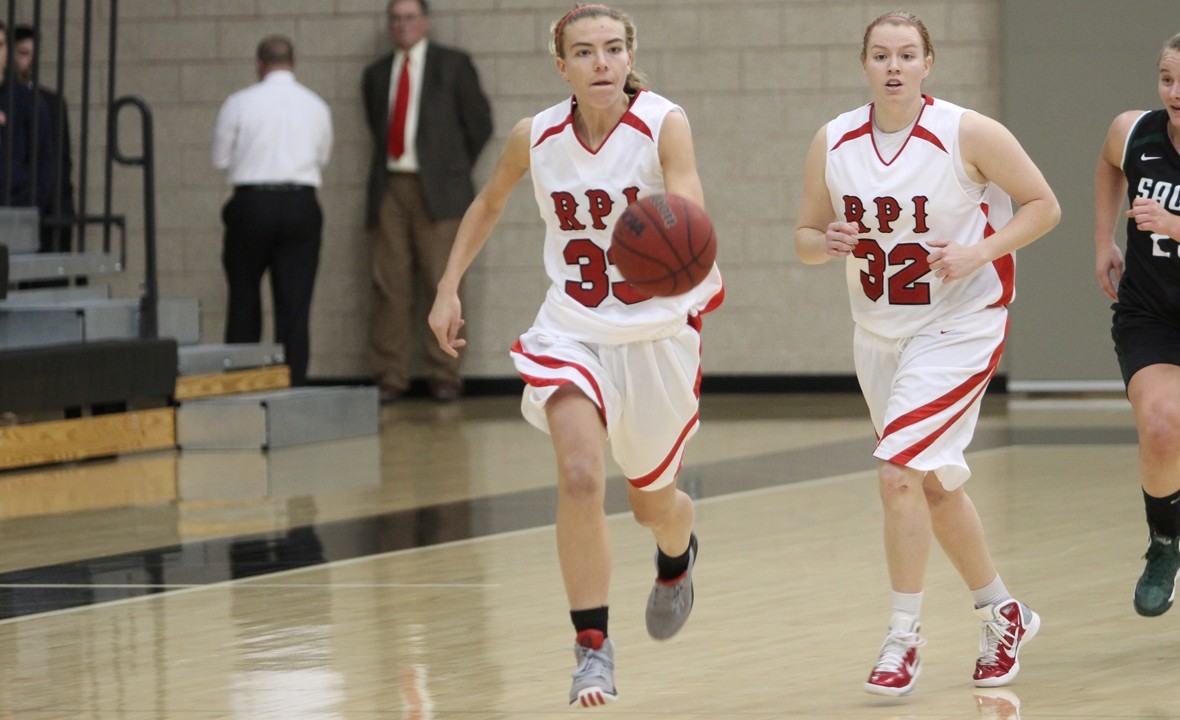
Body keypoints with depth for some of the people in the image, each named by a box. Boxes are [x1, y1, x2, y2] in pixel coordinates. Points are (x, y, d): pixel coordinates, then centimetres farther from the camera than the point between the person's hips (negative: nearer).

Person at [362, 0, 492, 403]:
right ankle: (390, 378, 2)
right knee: (389, 286, -1)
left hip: (437, 191, -3)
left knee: (442, 286, -6)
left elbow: (479, 123, 8)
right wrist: (386, 168, 12)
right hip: (389, 188, 3)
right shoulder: (377, 75, 16)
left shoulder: (453, 65, 5)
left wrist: (454, 169, 9)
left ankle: (444, 377, -2)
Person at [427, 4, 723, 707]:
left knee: (653, 502, 17)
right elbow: (489, 204, 14)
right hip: (572, 332, 1)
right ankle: (593, 647, -13)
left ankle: (678, 551, 55)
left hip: (658, 332, -1)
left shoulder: (664, 125, -18)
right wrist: (449, 288, 9)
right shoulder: (536, 138, -7)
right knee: (581, 478, -24)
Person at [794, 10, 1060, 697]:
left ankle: (904, 639, -6)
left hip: (957, 326, -6)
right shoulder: (834, 143, -3)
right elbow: (806, 238, 6)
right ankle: (1004, 614, 35)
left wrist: (977, 254, -20)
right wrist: (828, 243, -17)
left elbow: (1044, 206, -7)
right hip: (879, 332, 6)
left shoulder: (968, 134, -15)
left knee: (900, 473, -18)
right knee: (936, 485, 15)